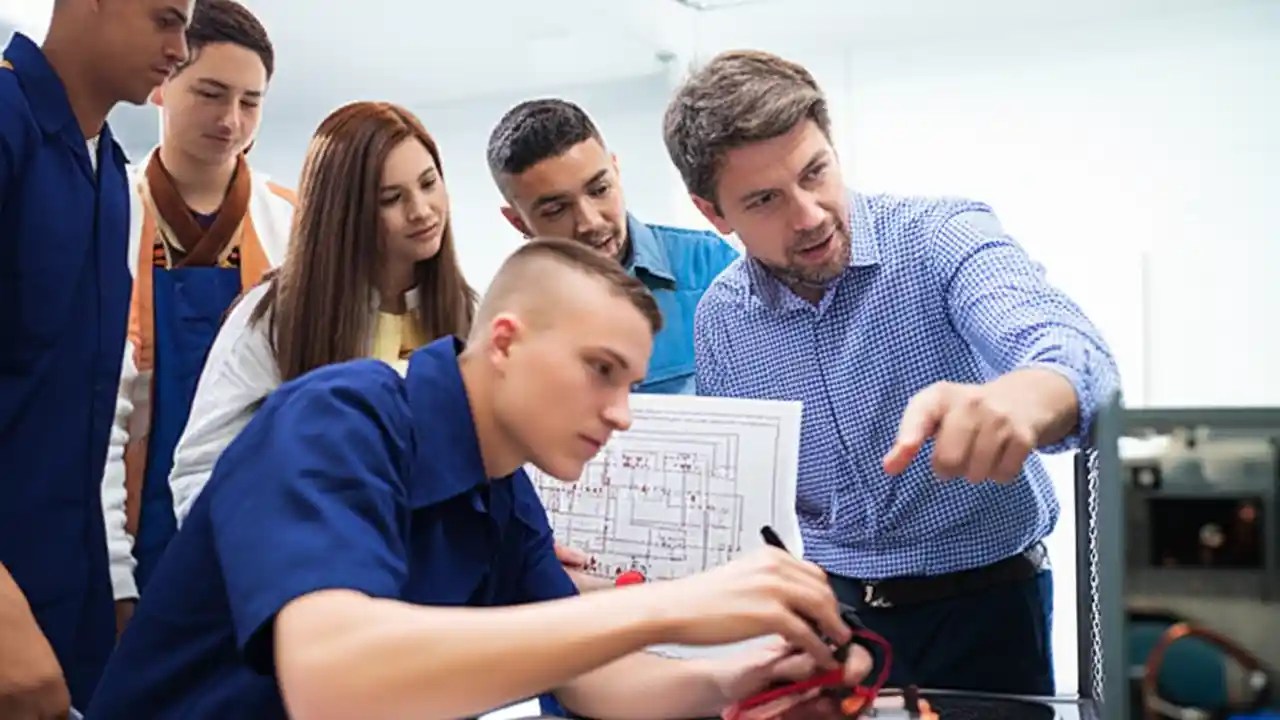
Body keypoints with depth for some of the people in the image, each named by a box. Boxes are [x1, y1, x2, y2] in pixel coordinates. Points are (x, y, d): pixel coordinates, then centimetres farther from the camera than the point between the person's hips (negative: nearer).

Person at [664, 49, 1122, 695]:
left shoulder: (942, 237, -16)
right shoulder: (720, 318, -4)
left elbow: (1071, 353, -35)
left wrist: (1020, 397, -58)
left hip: (982, 604, -3)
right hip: (824, 609, 3)